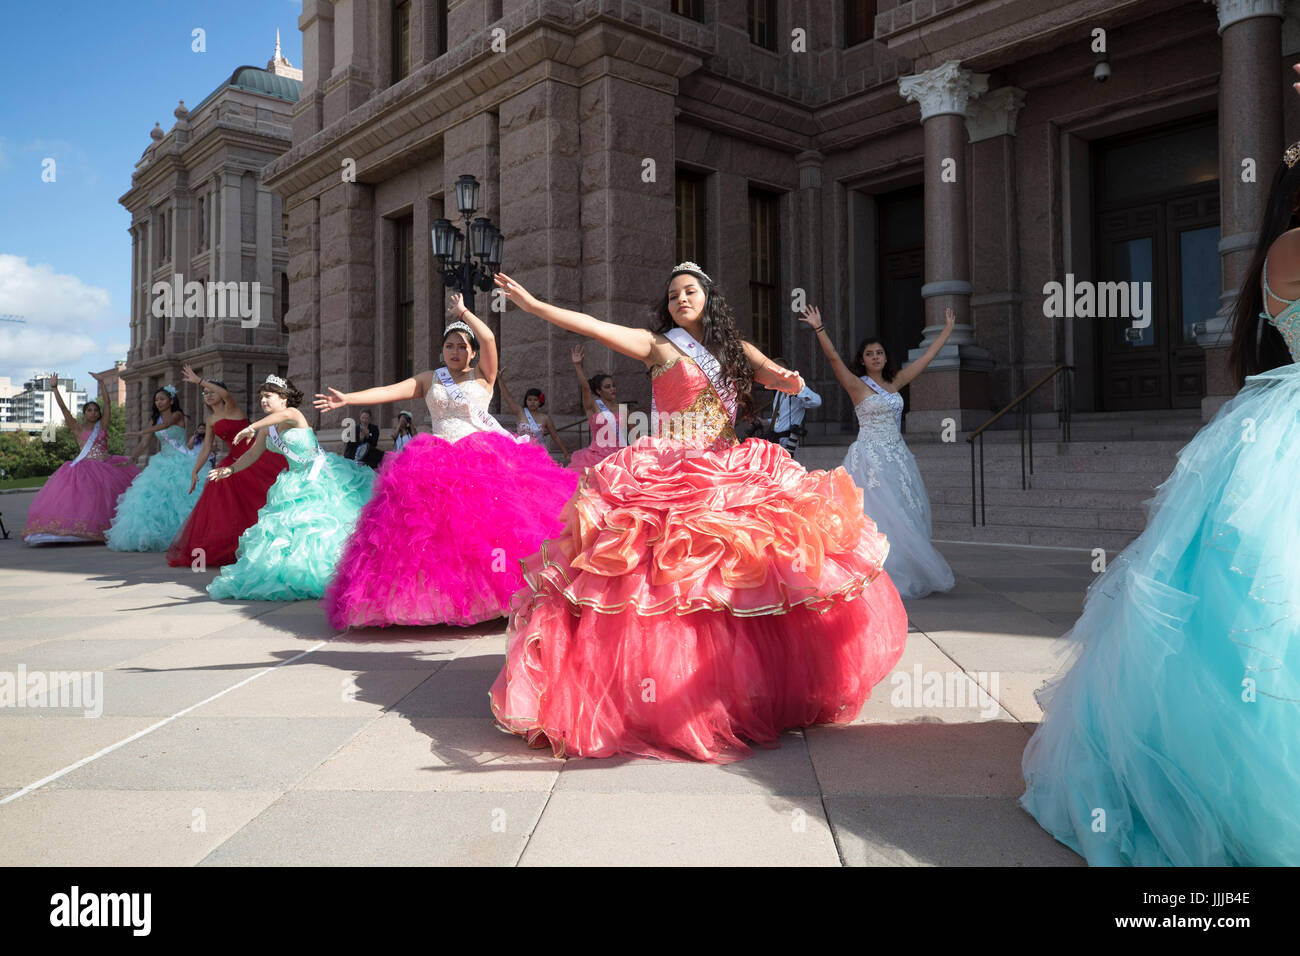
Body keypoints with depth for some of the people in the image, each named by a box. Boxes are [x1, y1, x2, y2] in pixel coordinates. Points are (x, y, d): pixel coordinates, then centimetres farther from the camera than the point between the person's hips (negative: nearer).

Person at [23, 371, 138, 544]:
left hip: (107, 465, 3)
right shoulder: (78, 428, 8)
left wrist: (101, 382, 6)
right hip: (87, 467, -2)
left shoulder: (102, 426, 12)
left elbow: (107, 402, 8)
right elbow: (63, 408, 2)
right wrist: (55, 387, -2)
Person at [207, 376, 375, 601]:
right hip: (296, 482, 8)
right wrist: (231, 469, 8)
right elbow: (253, 454, 20)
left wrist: (251, 427, -43)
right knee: (286, 525, 7)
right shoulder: (267, 428, 9)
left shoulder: (295, 415, -13)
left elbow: (287, 414, -38)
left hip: (320, 477, -8)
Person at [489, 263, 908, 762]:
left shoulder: (736, 349, 18)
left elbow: (777, 375, 3)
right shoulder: (659, 346, 7)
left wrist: (789, 381, -22)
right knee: (670, 583, -12)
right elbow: (593, 326, -2)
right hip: (669, 480, -4)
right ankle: (665, 700, -3)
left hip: (730, 478, 4)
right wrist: (533, 305, -10)